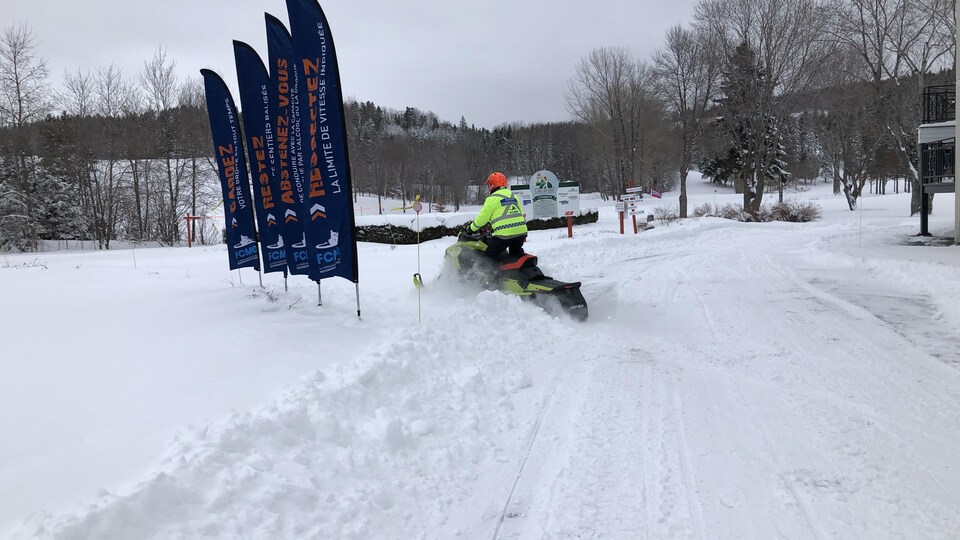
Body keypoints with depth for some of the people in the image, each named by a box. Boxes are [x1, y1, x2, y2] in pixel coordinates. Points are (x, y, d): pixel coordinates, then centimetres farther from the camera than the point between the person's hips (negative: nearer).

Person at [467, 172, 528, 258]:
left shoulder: (492, 198, -4)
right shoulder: (514, 196, 17)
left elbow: (482, 218, -3)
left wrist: (472, 228, 13)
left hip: (504, 234, -7)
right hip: (521, 232, 7)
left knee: (490, 255, 3)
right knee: (516, 253, 28)